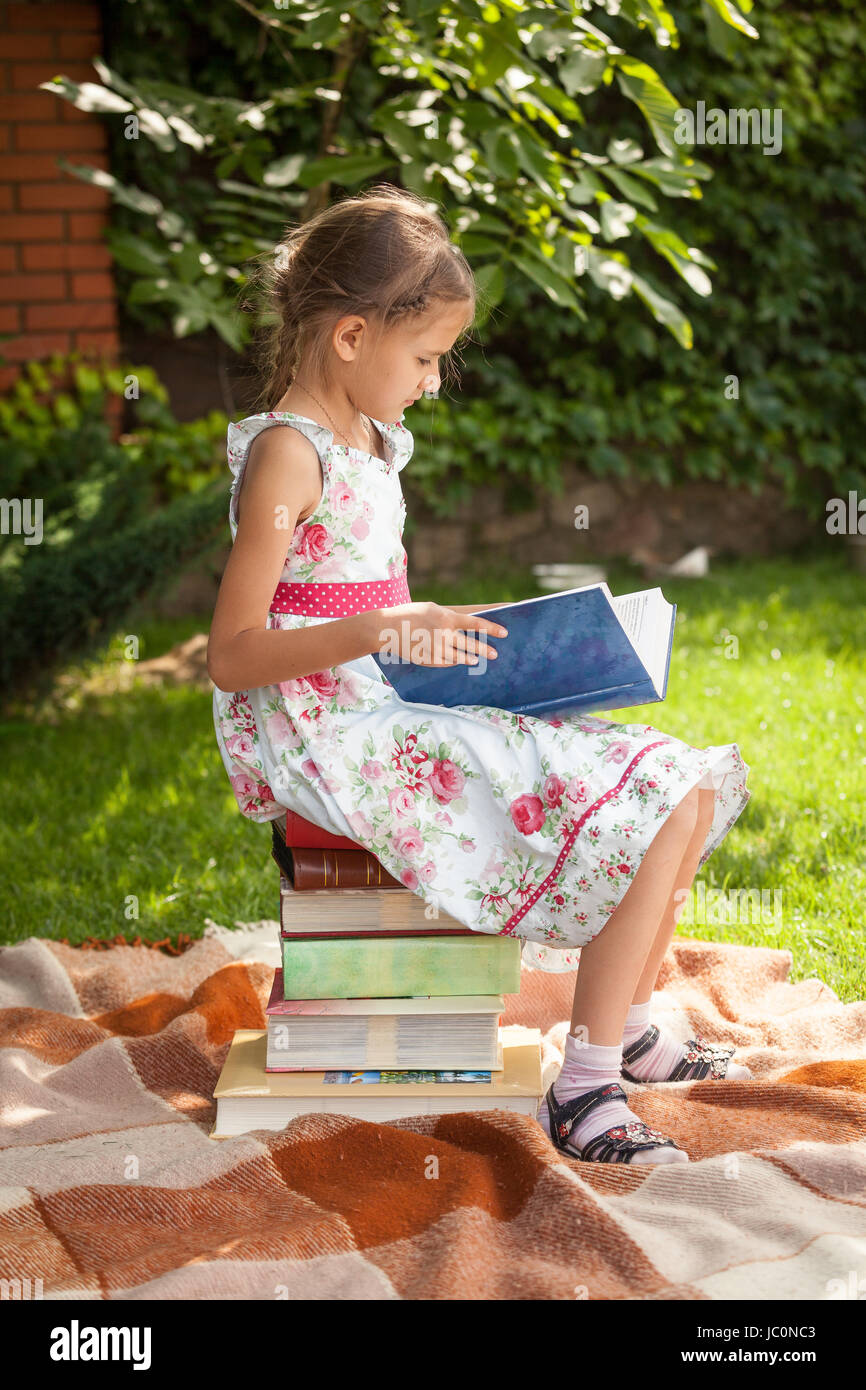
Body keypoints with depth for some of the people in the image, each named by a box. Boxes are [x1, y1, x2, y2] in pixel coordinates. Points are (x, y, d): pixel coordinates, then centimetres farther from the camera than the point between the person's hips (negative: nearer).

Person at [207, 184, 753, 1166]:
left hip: (405, 711, 9)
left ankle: (626, 1027, 21)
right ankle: (584, 1090, -8)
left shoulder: (368, 441, 15)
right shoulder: (286, 454, -15)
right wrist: (380, 632, -29)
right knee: (648, 807, -17)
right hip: (336, 734, -9)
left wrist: (445, 636, 13)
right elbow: (230, 657, -20)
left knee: (684, 783, 6)